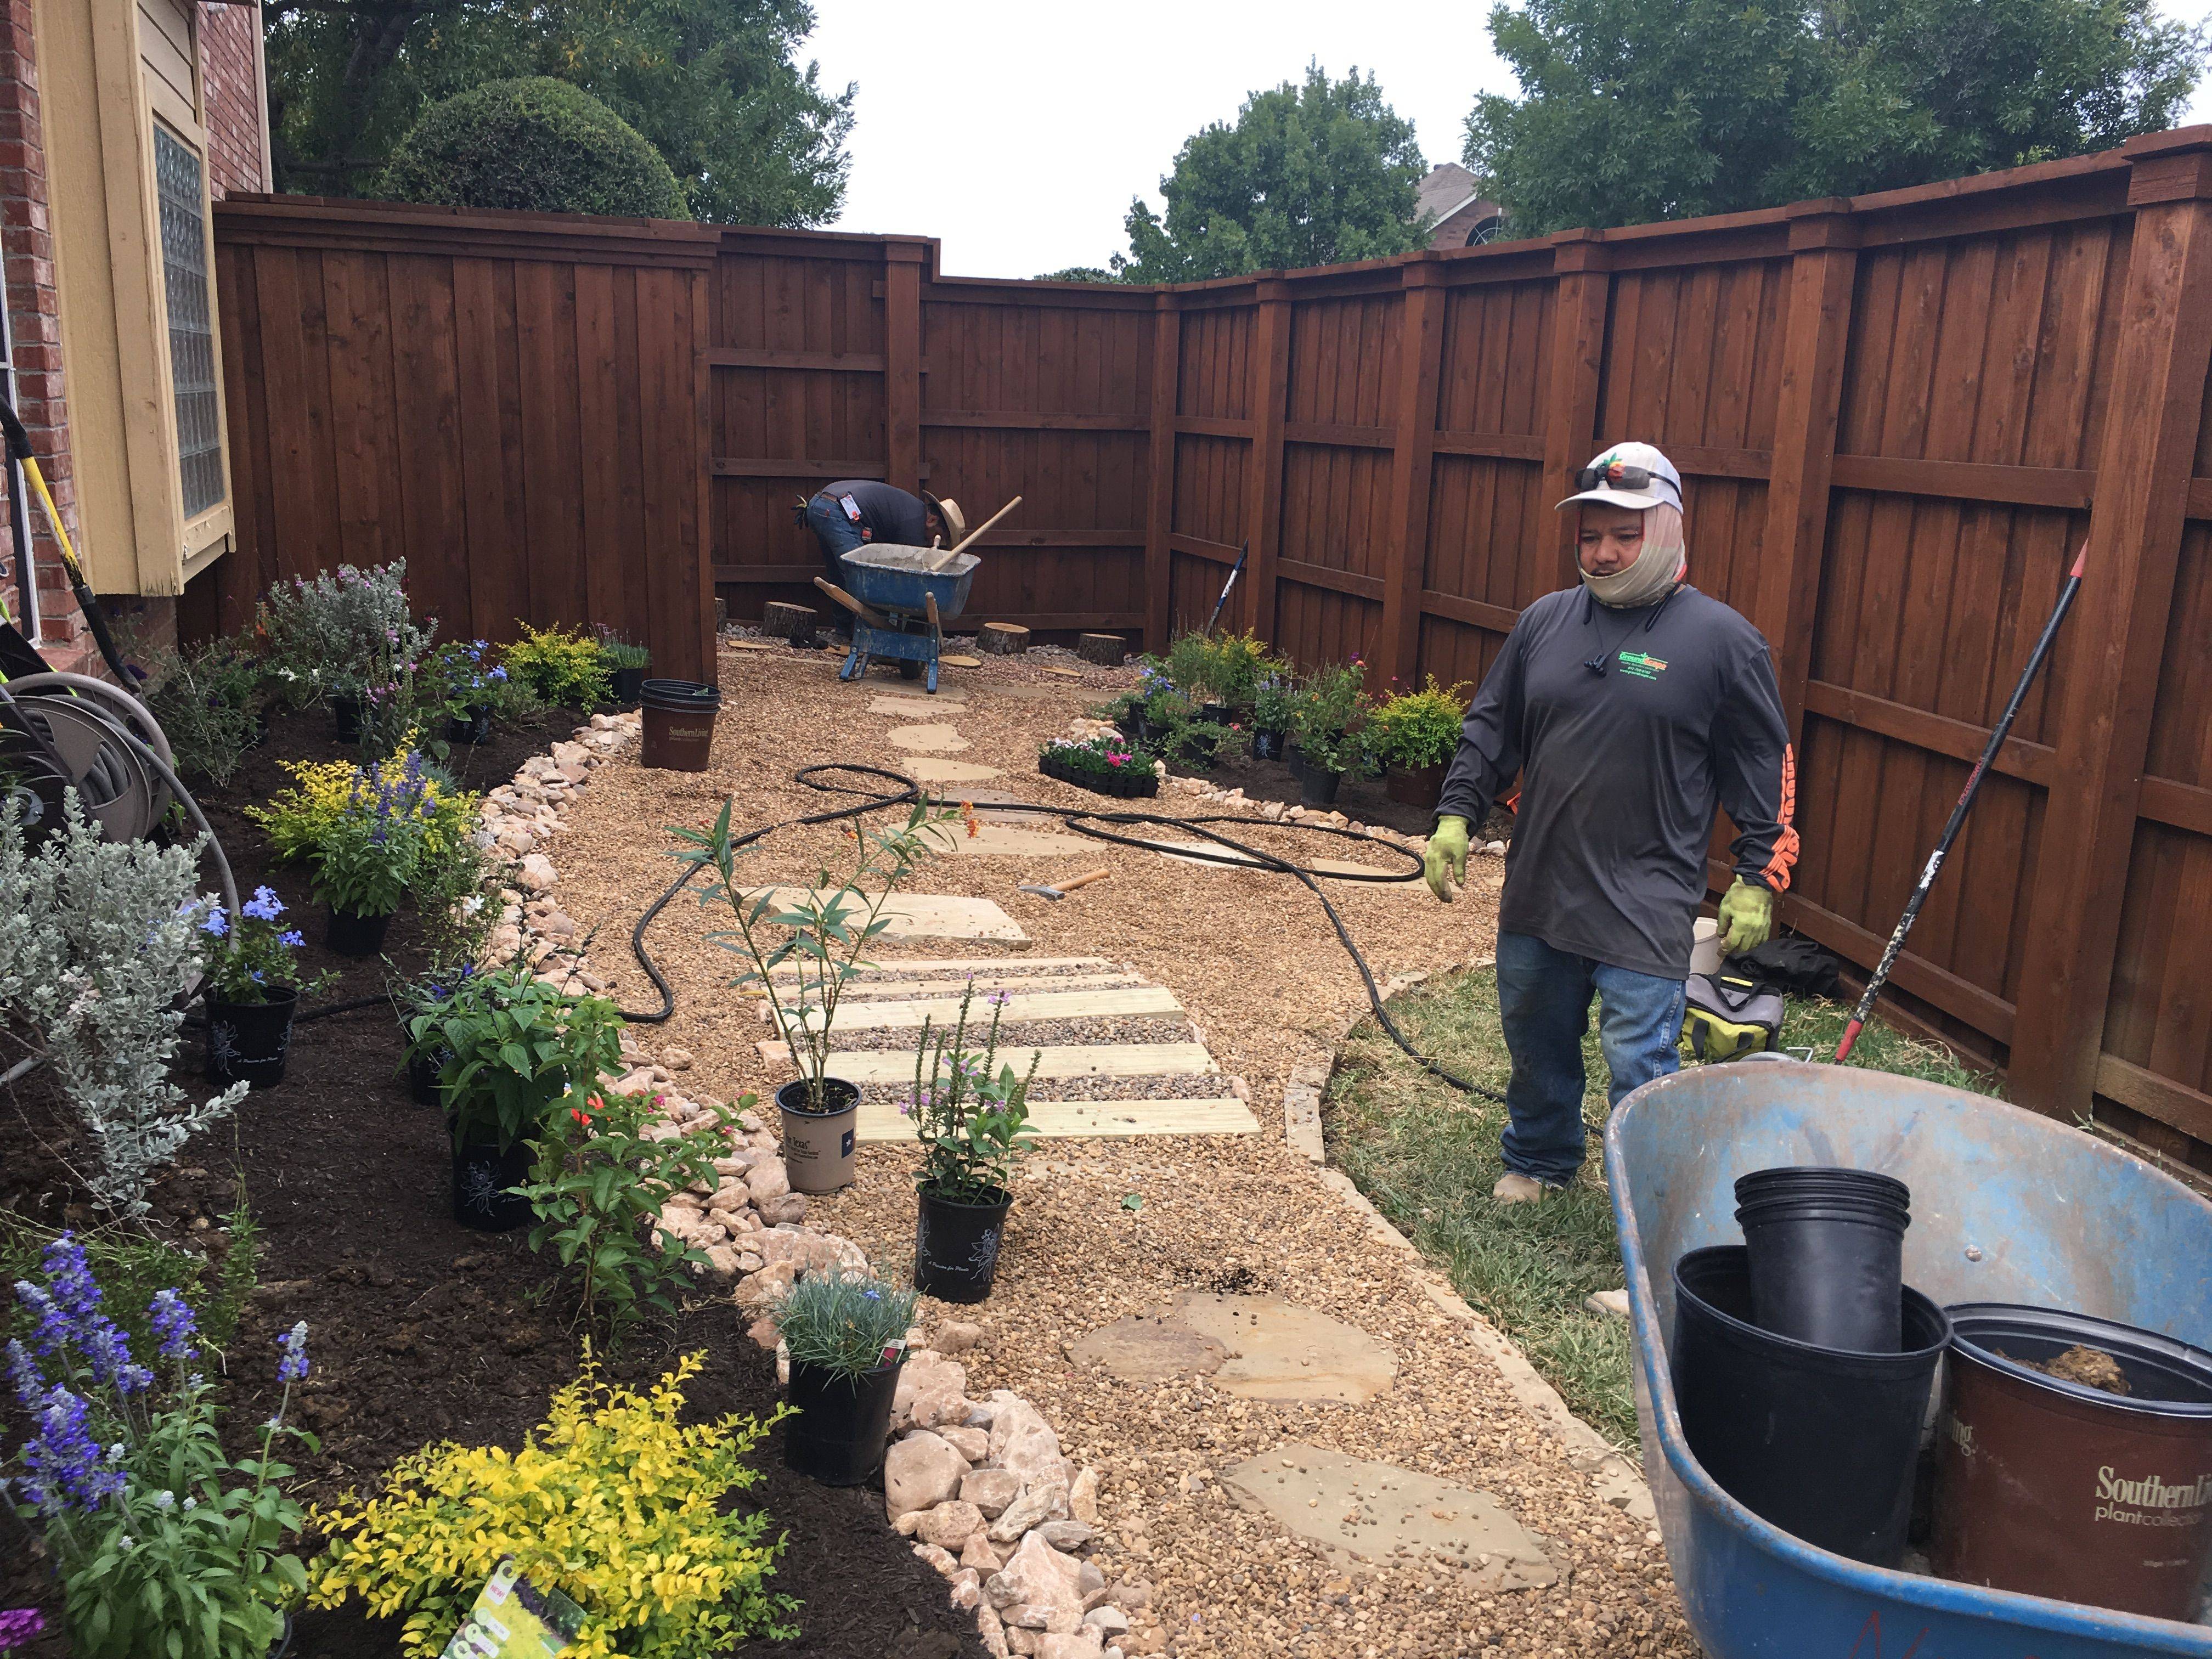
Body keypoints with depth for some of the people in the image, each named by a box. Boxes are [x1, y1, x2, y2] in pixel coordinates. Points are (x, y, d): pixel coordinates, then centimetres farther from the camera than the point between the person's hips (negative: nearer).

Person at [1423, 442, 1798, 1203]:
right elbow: (1490, 727, 14)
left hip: (1644, 908, -5)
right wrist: (1456, 813, 6)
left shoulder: (1722, 640, -5)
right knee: (1535, 1042, 18)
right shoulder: (1547, 621, 7)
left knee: (1639, 1069, -6)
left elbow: (1768, 771, -1)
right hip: (1537, 889, 5)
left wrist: (1758, 877, -4)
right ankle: (1538, 1160, 40)